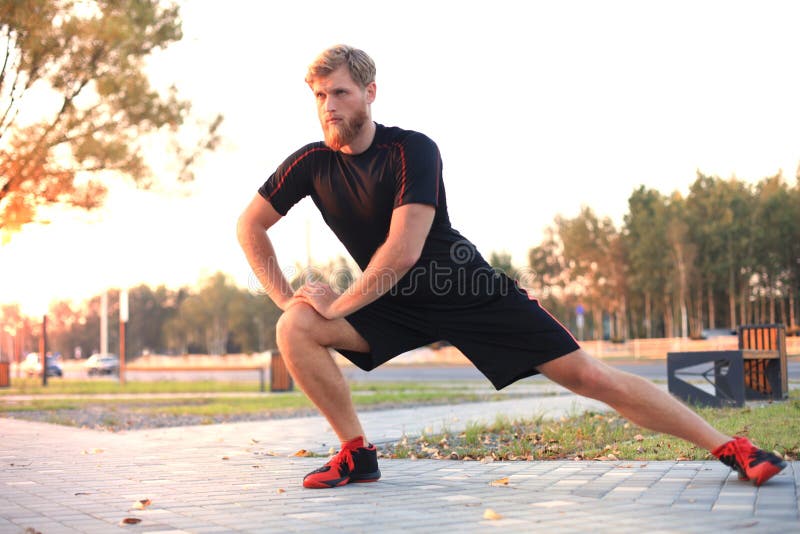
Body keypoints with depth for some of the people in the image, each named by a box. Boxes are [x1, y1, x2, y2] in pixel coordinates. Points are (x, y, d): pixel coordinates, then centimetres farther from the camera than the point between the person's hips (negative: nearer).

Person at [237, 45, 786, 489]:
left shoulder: (411, 150, -19)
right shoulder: (312, 164, -5)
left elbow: (402, 250, -26)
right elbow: (250, 226, 7)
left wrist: (339, 303, -19)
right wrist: (286, 297, -3)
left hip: (469, 291, -4)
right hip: (393, 305, 4)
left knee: (588, 375, -11)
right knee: (295, 329, -18)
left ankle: (730, 447, -5)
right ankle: (357, 454, -5)